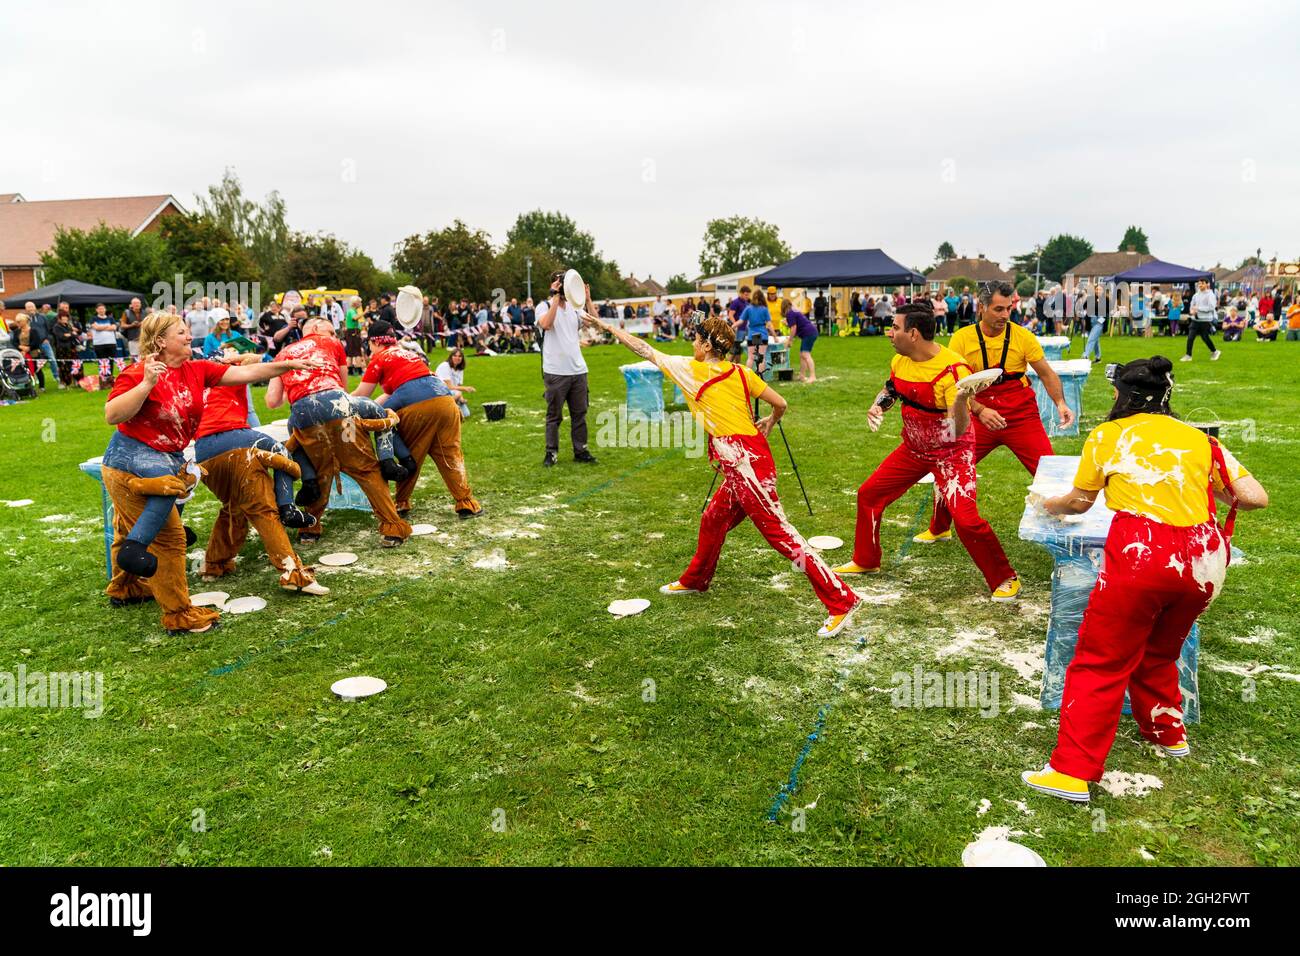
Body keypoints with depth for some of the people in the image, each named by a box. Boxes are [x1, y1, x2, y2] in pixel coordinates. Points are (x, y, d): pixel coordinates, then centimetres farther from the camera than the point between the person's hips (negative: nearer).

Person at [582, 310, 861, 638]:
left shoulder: (691, 369, -5)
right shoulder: (741, 372, 10)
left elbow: (645, 350, 6)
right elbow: (780, 404, 11)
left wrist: (606, 326, 17)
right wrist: (770, 423, 34)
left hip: (744, 463, -8)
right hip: (745, 463, 8)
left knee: (779, 531, -7)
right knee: (712, 521, 23)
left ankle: (841, 600, -7)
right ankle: (695, 580, 45)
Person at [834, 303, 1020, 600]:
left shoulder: (953, 370, -28)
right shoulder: (900, 361, -6)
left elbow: (960, 430, -30)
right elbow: (890, 389, 17)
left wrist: (961, 400, -48)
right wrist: (877, 406, -4)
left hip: (951, 453, -7)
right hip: (913, 448, 7)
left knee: (966, 519, -19)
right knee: (868, 495, 9)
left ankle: (1005, 579, 4)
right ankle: (865, 562, 30)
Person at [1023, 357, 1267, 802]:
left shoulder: (1106, 437, 9)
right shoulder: (1199, 438, 16)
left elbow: (1077, 503, 21)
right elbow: (1255, 497, 10)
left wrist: (1044, 503, 42)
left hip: (1142, 553, -4)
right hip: (1204, 557, 4)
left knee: (1100, 665, 3)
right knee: (1158, 653, 27)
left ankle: (1073, 772, 2)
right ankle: (1168, 733, 43)